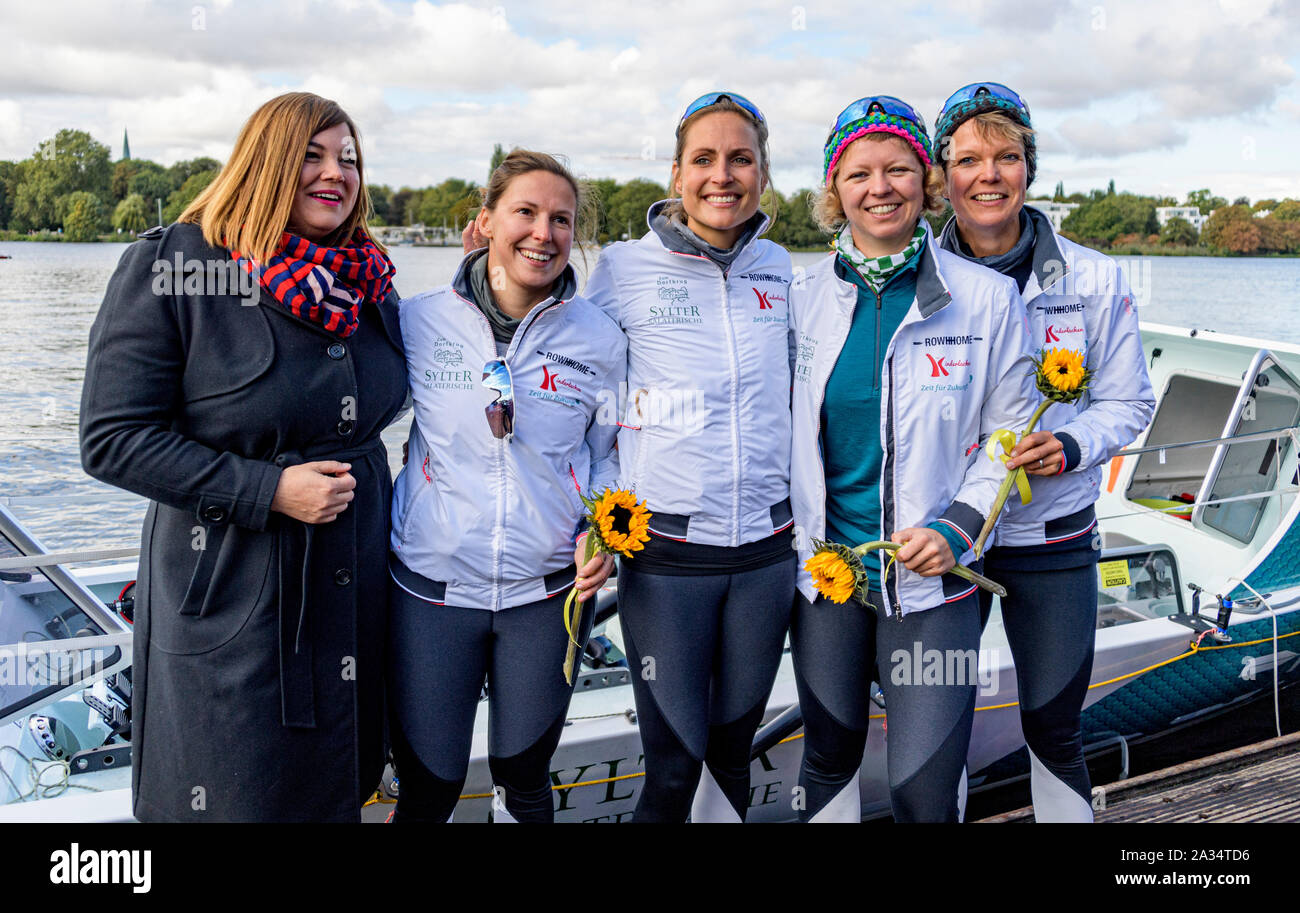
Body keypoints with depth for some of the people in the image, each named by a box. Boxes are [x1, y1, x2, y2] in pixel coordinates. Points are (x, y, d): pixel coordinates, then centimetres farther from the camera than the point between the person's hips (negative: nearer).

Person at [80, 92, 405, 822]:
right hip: (230, 598, -5)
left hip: (354, 589, 6)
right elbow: (114, 439, -13)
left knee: (340, 785, 19)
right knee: (238, 798, 9)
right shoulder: (169, 268, -12)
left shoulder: (369, 279, 5)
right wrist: (268, 490, -21)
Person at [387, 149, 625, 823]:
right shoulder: (420, 321, -4)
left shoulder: (600, 339, -2)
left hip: (546, 592, 1)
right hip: (430, 589, 0)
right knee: (429, 784, 8)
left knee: (524, 777, 15)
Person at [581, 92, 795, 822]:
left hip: (766, 545, 3)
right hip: (665, 549, -3)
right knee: (674, 766, 1)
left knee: (734, 752, 16)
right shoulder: (625, 268, -5)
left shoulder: (779, 268, 6)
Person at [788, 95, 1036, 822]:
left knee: (926, 794, 0)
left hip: (932, 579, -2)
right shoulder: (803, 299, 2)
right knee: (828, 761, 17)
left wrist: (957, 528, -13)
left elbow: (1009, 433, 1)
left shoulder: (987, 297, -2)